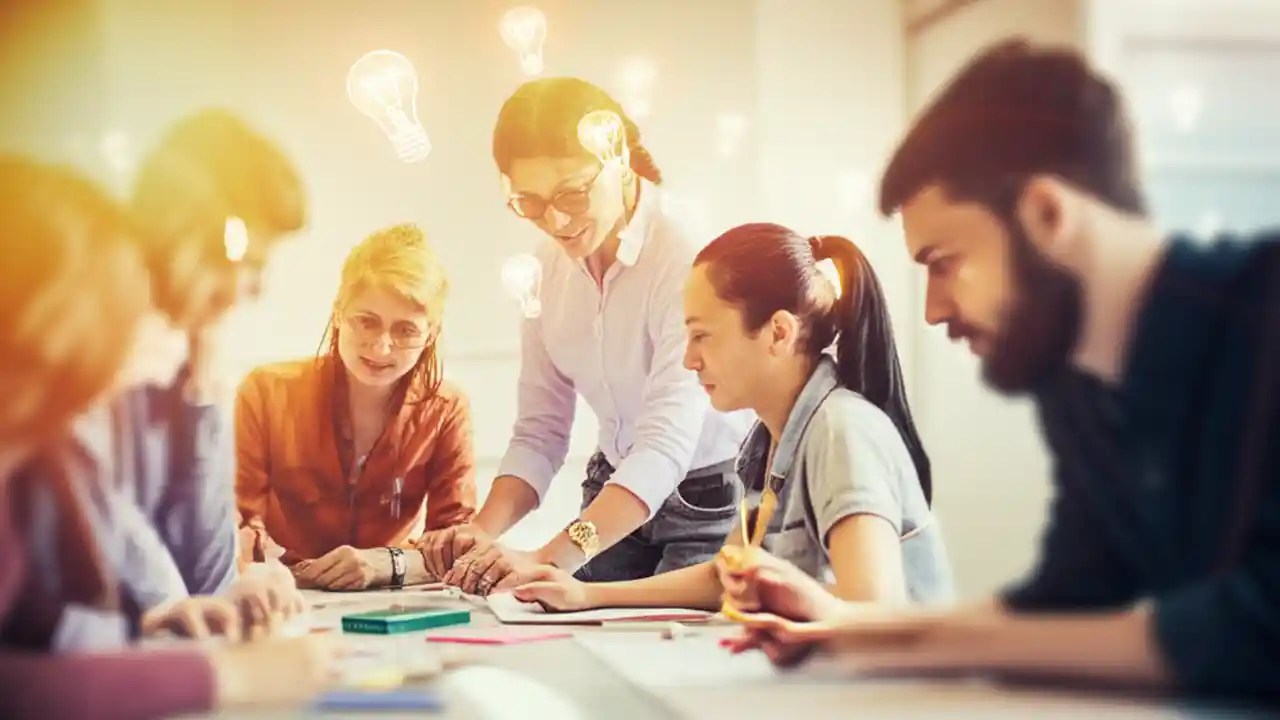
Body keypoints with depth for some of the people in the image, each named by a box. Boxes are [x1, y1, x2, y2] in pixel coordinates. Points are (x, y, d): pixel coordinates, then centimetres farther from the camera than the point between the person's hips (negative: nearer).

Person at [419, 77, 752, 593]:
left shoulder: (687, 255, -22)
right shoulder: (550, 265, 0)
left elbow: (668, 440, -31)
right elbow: (540, 430, 1)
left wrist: (550, 559, -41)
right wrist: (484, 531, -18)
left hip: (712, 503, -5)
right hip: (613, 496, 5)